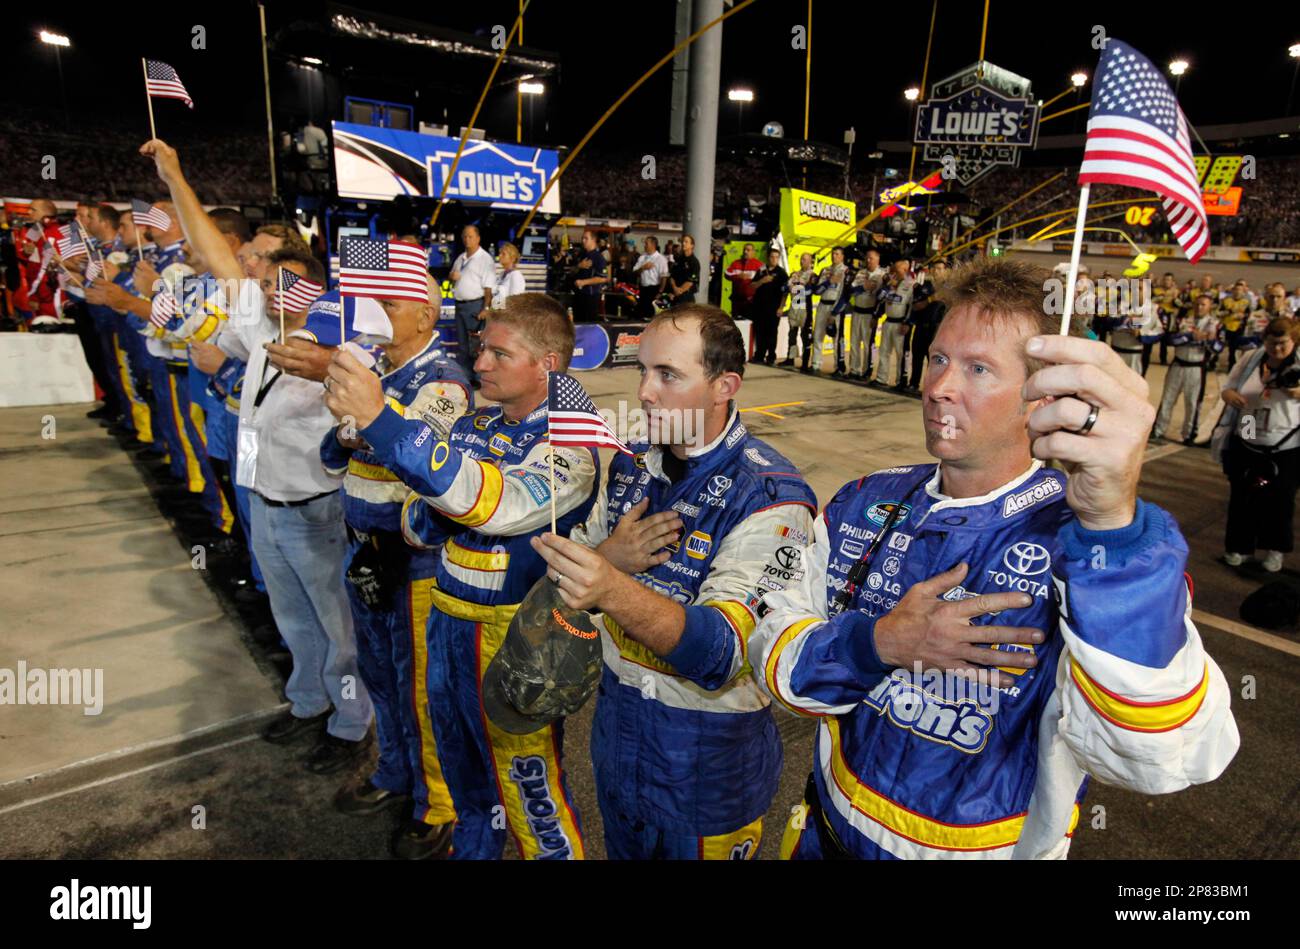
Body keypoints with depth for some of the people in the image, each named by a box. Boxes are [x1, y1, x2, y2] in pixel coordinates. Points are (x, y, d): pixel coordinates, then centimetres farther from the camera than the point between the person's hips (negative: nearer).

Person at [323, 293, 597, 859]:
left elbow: (487, 501, -37)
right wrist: (430, 515, -17)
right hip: (447, 623, 7)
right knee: (464, 777, 27)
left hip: (517, 641, -7)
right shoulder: (472, 427, 4)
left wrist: (379, 420, -40)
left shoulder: (567, 446, -18)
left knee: (531, 792, 11)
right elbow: (415, 525, 7)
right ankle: (472, 849, 51)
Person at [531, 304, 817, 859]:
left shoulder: (770, 496, -23)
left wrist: (613, 590, -48)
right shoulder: (632, 464, -4)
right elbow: (566, 577, 2)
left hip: (710, 752, -5)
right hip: (617, 723, 6)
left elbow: (723, 652, -32)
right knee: (624, 851, 28)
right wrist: (609, 554, -20)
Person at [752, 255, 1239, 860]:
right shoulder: (864, 504, -6)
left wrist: (1113, 524, -53)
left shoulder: (1080, 543, -22)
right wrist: (877, 643, -27)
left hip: (991, 847, -3)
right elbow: (772, 643, -9)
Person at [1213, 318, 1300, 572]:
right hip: (1245, 444, 2)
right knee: (1241, 497, 11)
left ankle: (1275, 549, 27)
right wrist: (1229, 395, -14)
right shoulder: (1250, 360, 2)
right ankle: (1239, 546, 26)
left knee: (1279, 500, 9)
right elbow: (1228, 387, 9)